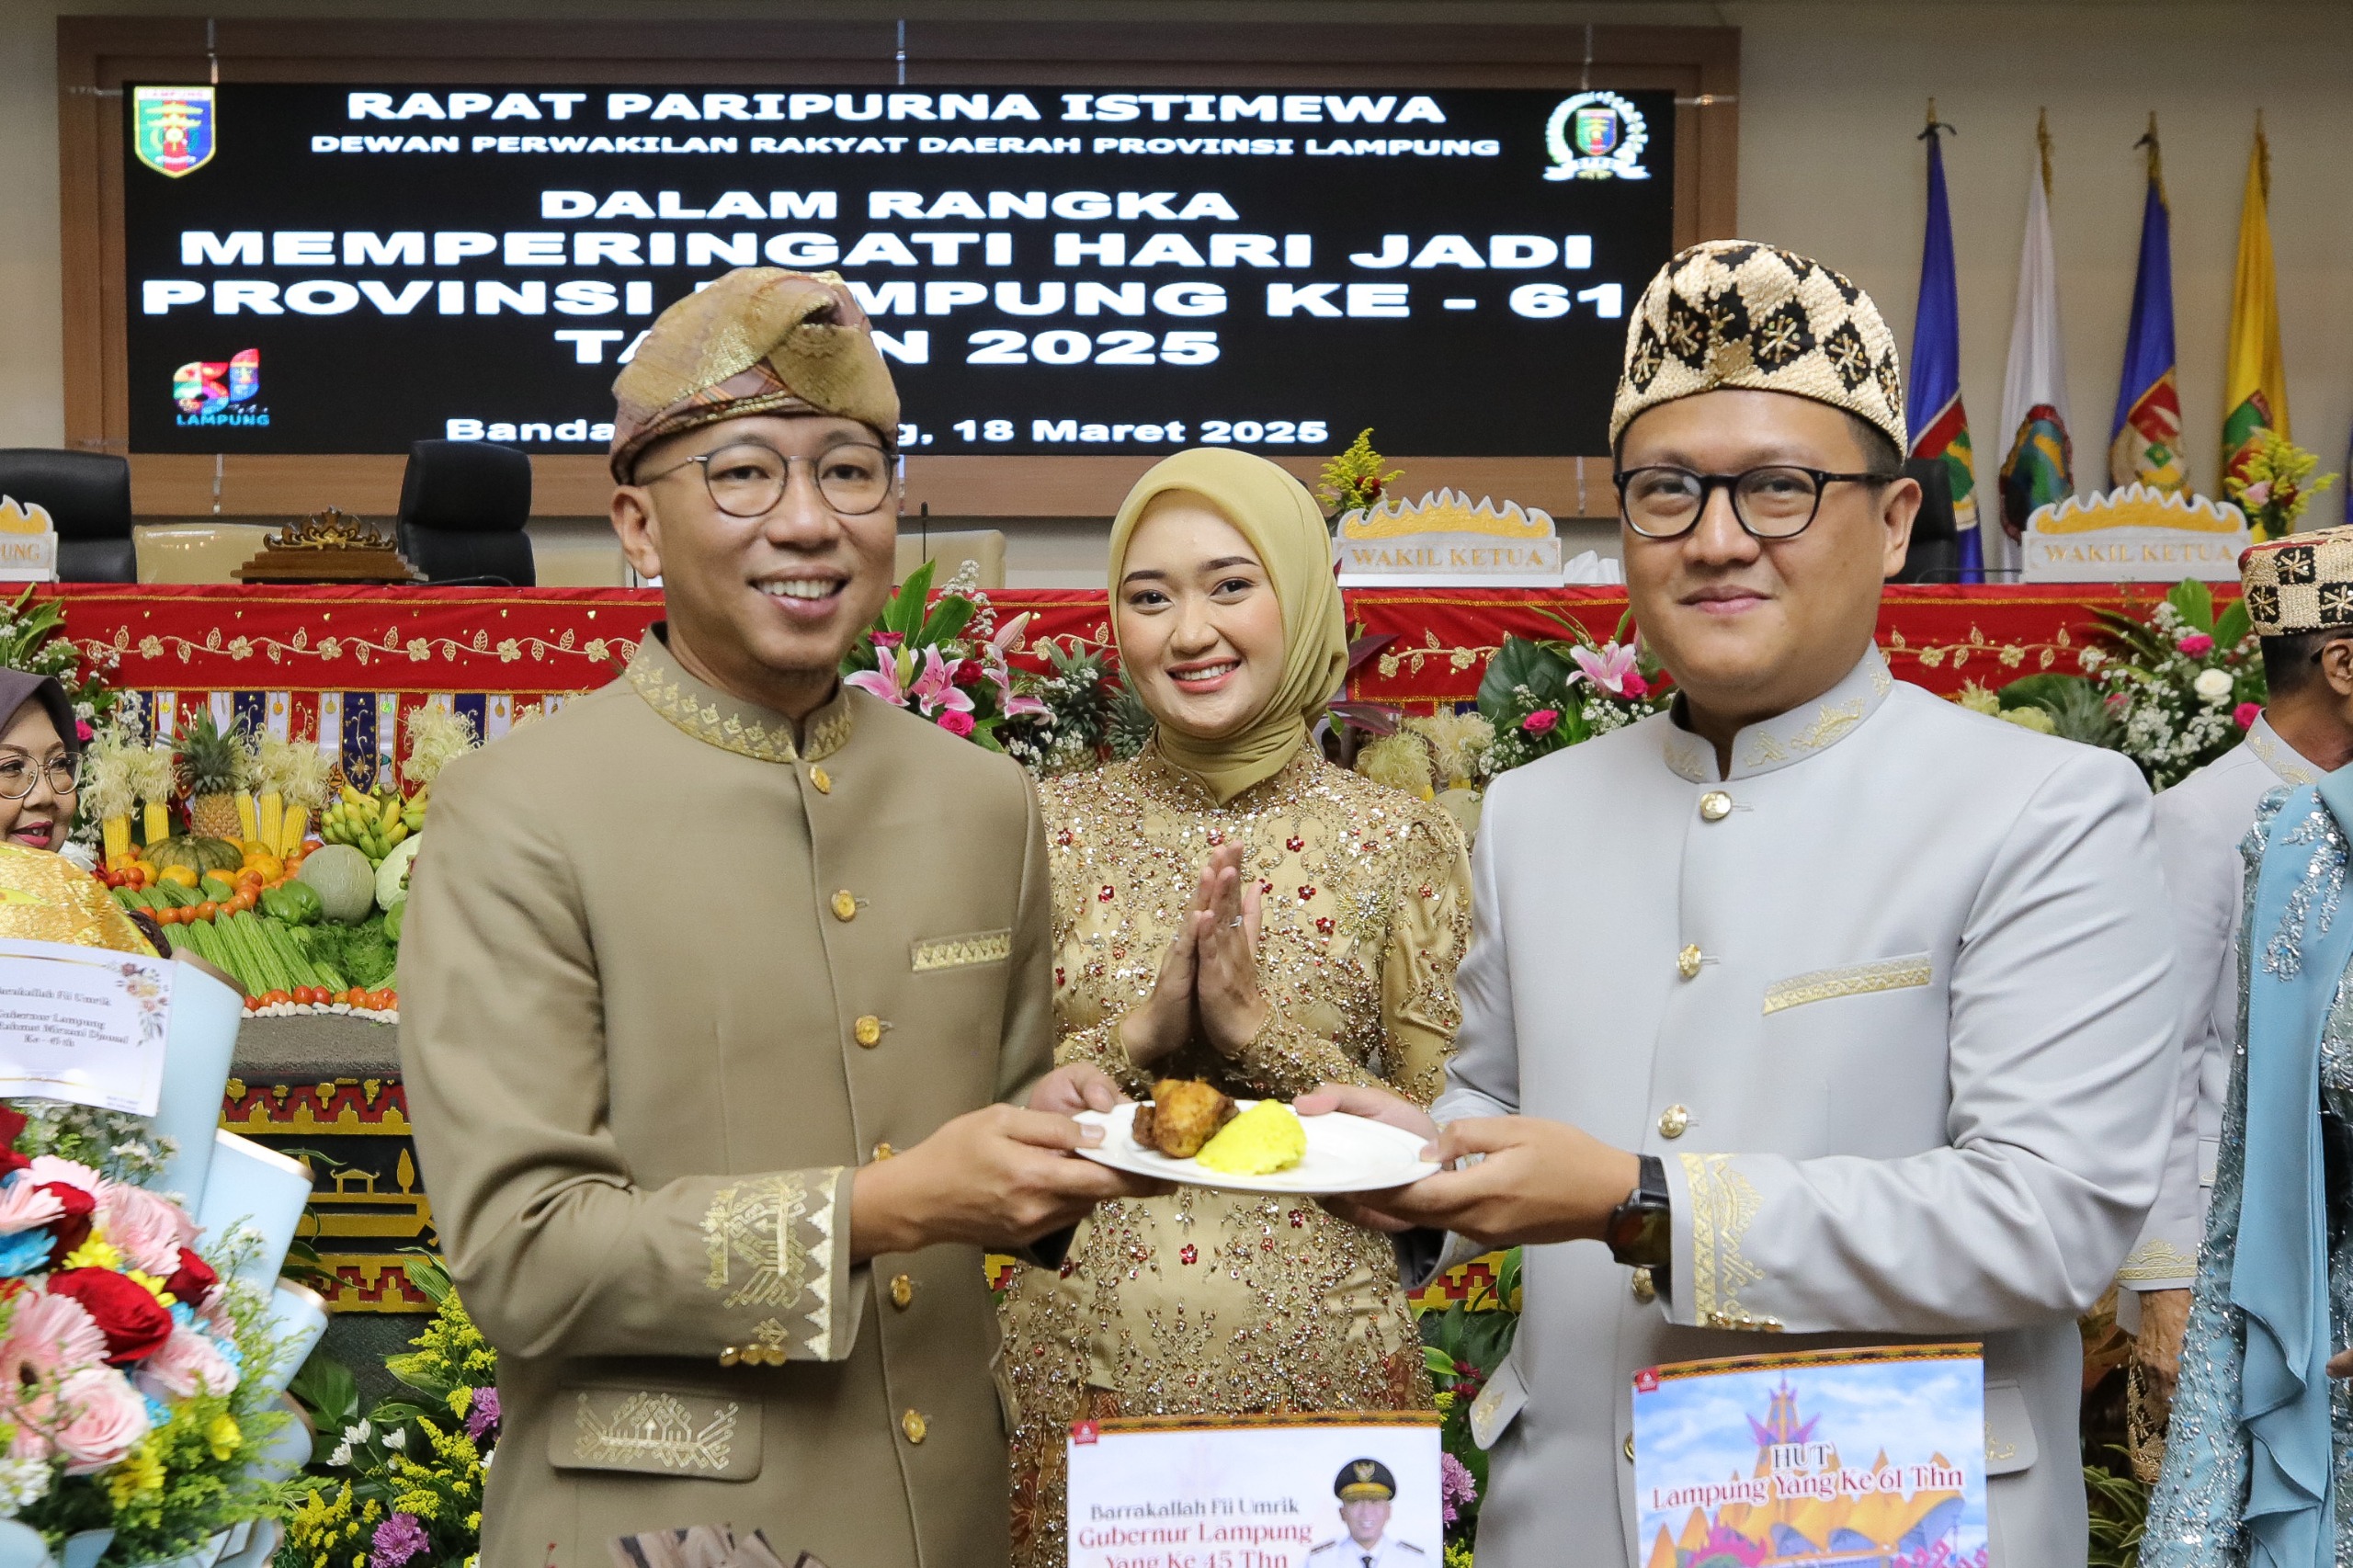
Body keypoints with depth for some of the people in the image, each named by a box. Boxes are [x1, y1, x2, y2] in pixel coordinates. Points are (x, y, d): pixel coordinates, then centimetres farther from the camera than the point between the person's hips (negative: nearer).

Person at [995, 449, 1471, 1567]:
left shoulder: (1403, 845, -2)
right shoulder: (1055, 829, 1)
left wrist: (1259, 1031, -15)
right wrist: (1136, 1034, -15)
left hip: (1318, 1367, -1)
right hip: (1075, 1366, 1)